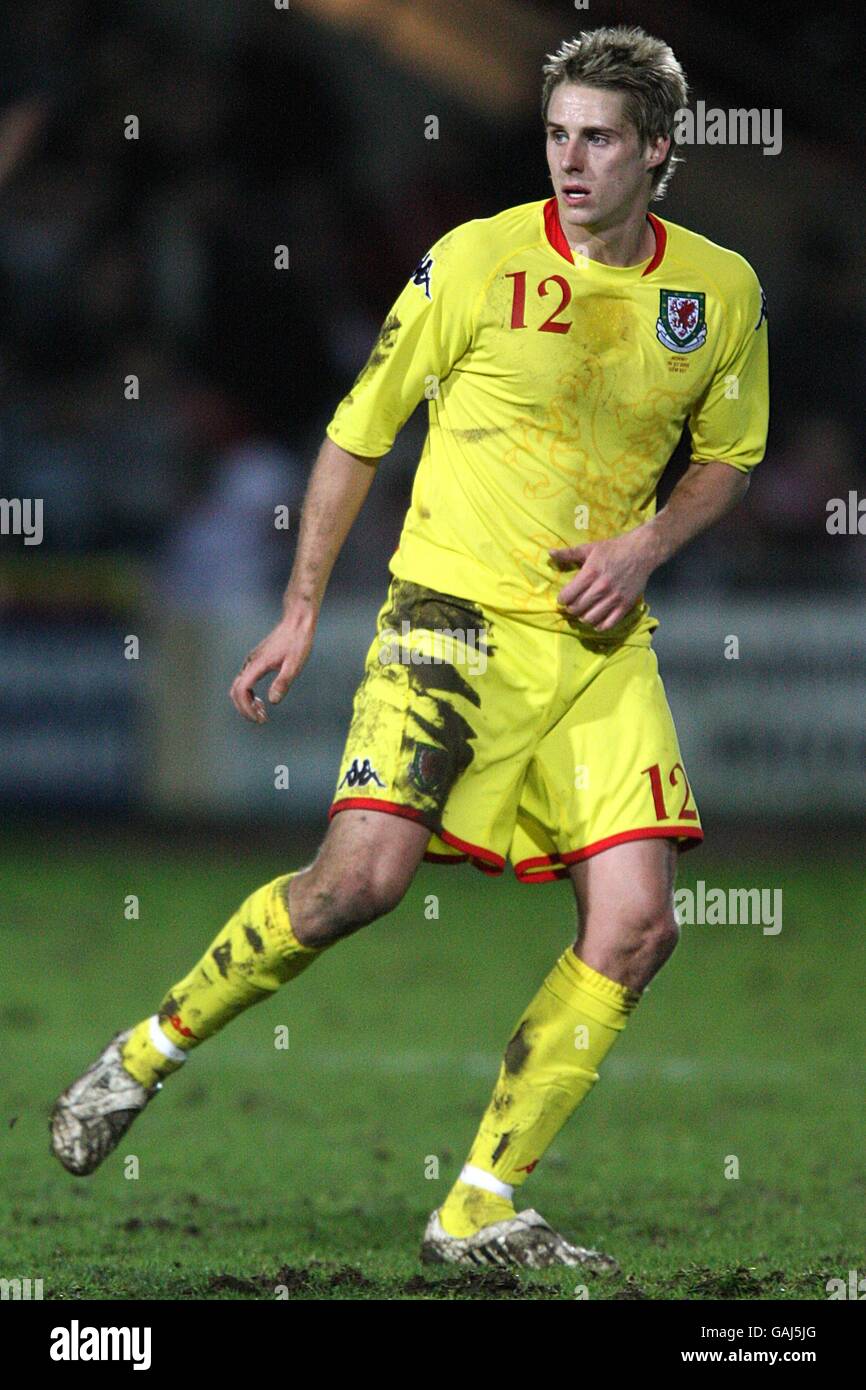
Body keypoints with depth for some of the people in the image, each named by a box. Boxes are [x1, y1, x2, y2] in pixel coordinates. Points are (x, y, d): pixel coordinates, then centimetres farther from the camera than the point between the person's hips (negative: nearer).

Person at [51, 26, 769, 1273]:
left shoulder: (722, 291, 4)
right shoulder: (475, 262, -5)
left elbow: (727, 457, 19)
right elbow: (357, 432, 5)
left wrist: (647, 544, -1)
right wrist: (300, 611, 4)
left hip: (601, 643, 4)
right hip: (454, 613, -4)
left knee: (634, 926, -9)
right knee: (366, 874, -21)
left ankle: (479, 1214, 0)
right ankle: (146, 1056, 1)